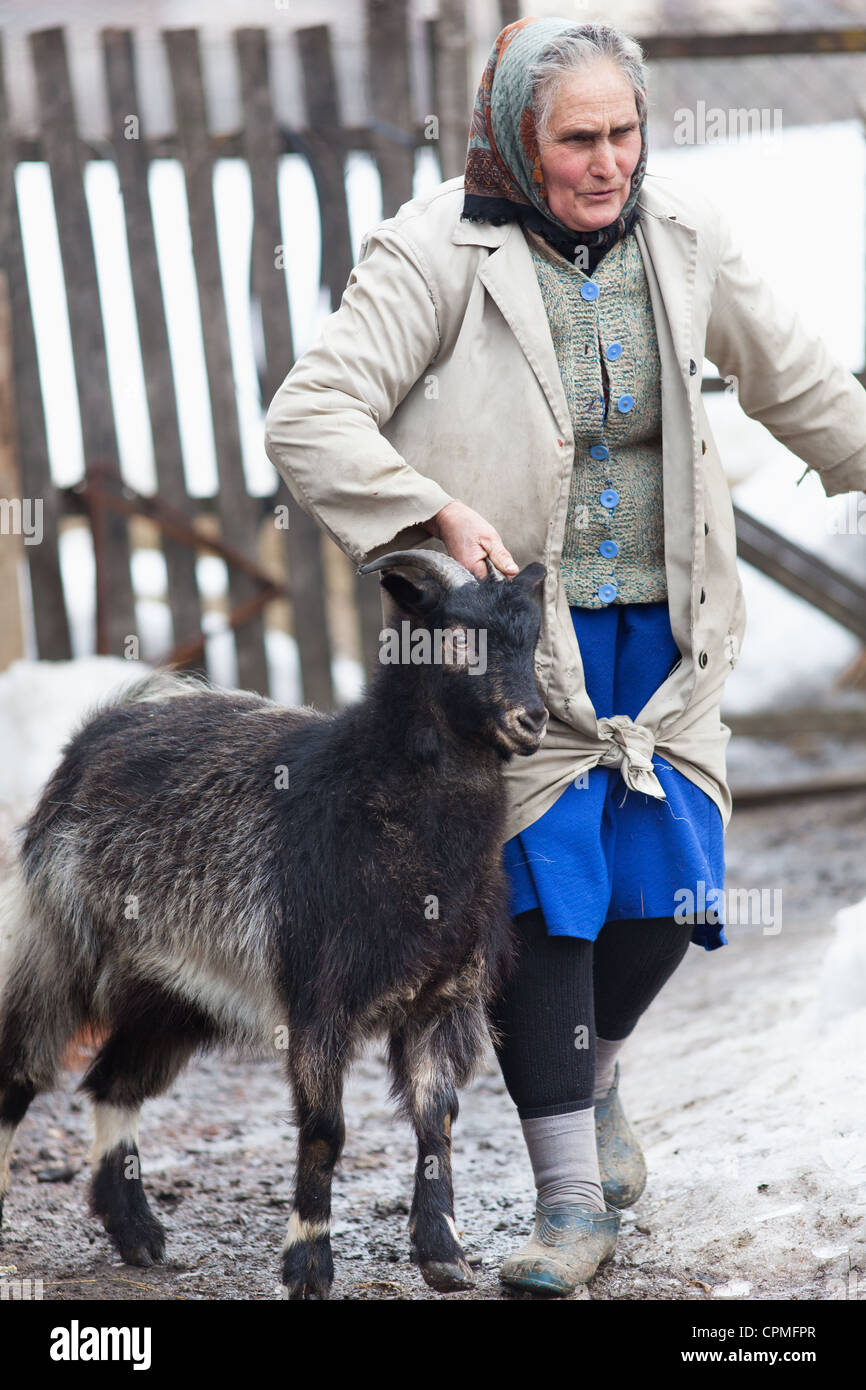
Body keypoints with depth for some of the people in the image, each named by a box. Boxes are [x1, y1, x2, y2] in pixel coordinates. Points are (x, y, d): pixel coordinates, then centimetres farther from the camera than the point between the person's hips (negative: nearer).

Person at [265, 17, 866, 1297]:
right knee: (543, 895, -4)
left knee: (668, 880, 3)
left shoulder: (683, 241, 2)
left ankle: (593, 1069, 36)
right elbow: (308, 420, -16)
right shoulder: (436, 255, -12)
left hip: (660, 627, 4)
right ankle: (572, 1194, 6)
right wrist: (439, 512, -26)